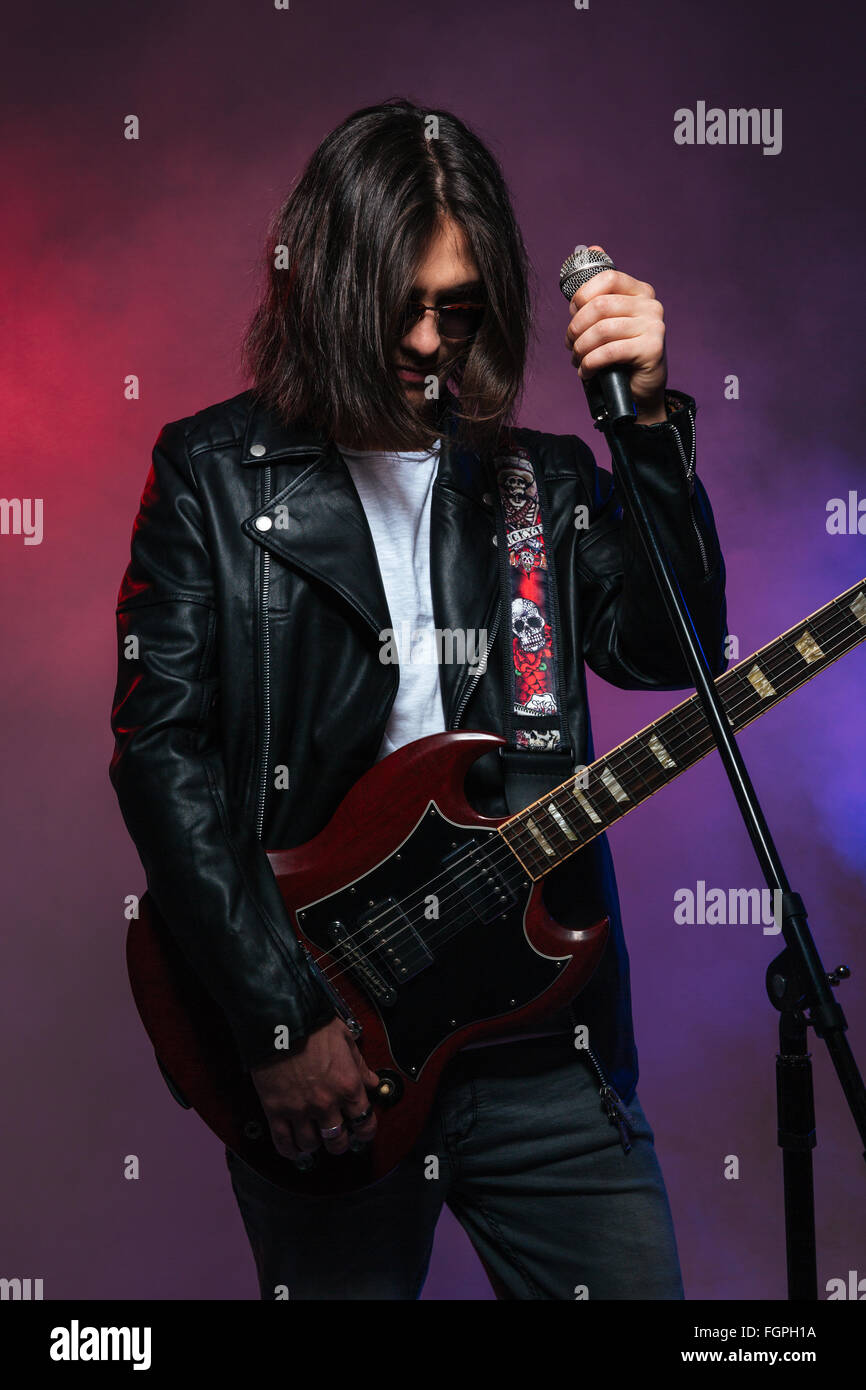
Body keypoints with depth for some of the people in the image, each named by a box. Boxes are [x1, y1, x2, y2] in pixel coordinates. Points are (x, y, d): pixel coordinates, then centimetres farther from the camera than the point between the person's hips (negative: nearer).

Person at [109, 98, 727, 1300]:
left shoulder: (544, 479, 10)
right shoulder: (214, 473, 0)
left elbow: (669, 649, -4)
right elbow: (160, 750, -7)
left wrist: (652, 418, -15)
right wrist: (280, 1019, -13)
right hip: (312, 1039, -2)